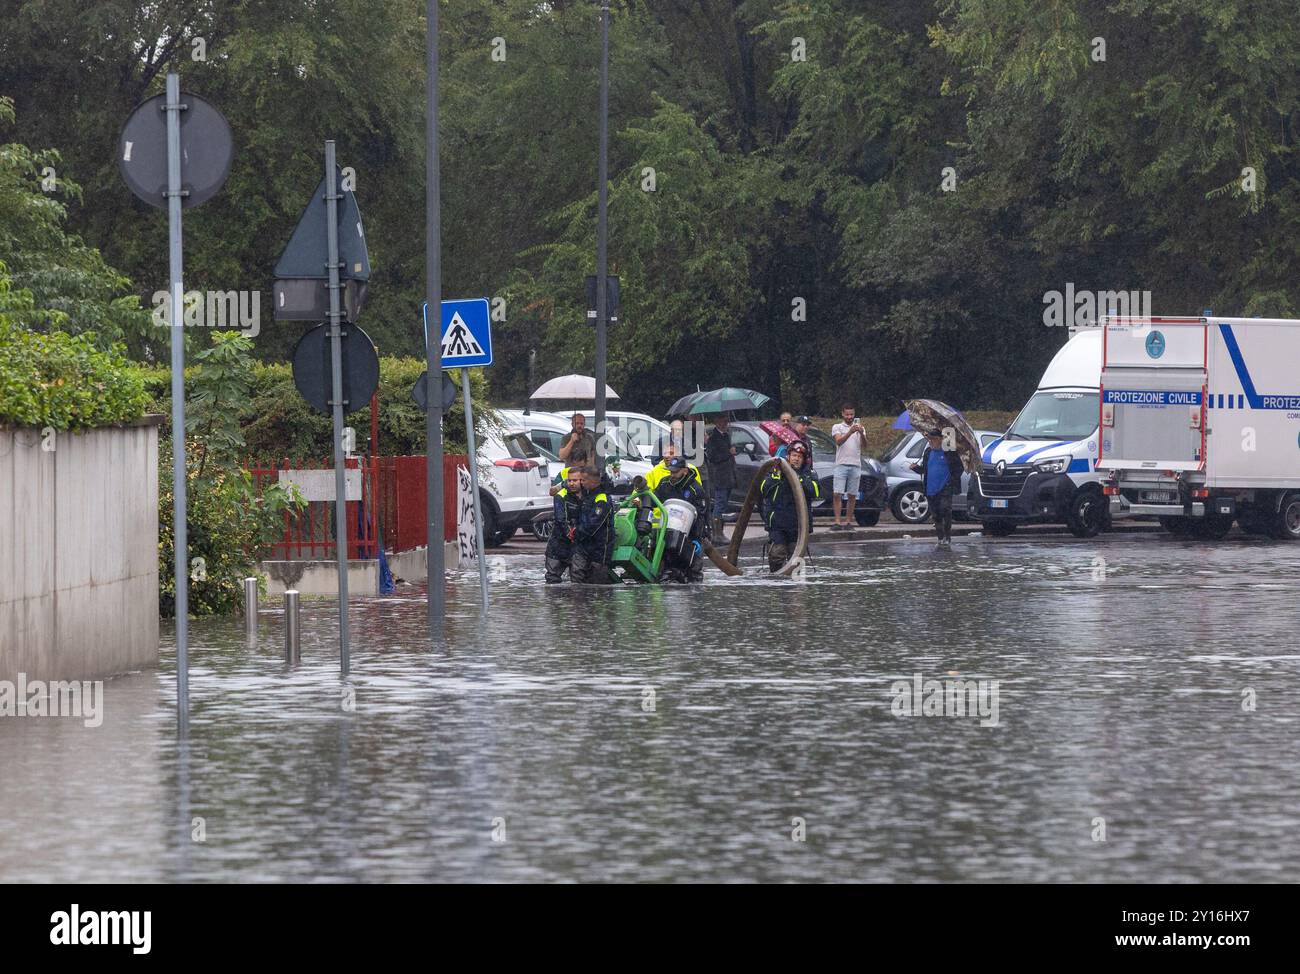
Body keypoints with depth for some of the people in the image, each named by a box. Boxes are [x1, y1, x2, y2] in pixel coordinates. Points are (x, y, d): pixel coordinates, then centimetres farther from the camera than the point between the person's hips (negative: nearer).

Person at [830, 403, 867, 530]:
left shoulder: (859, 428, 12)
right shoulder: (837, 427, 7)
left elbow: (864, 445, -2)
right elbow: (839, 441, -13)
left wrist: (861, 433, -22)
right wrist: (850, 432, -28)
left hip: (855, 466, 2)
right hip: (841, 465, -2)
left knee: (852, 495, 2)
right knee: (838, 494, -10)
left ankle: (847, 521, 7)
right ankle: (838, 522, -11)